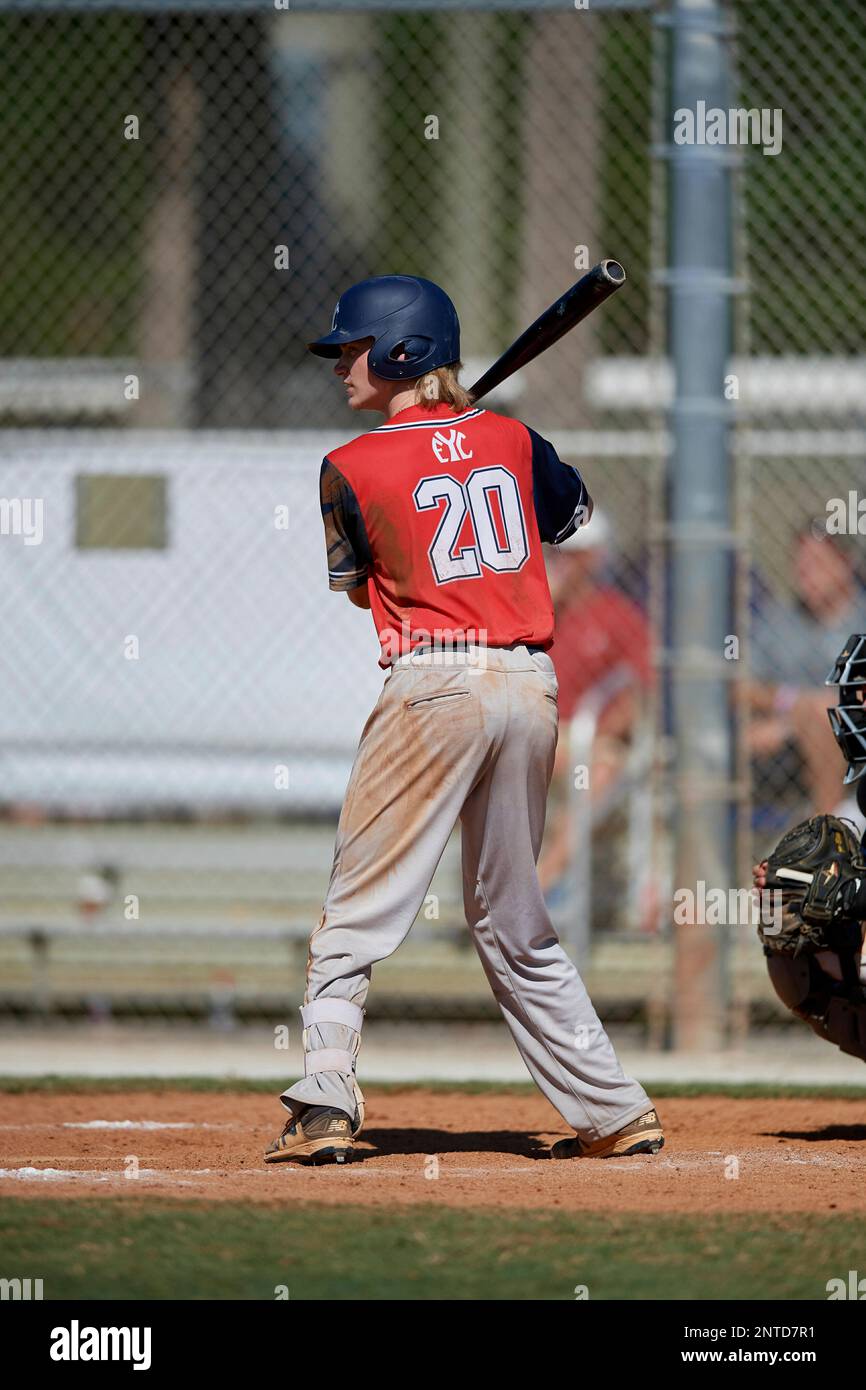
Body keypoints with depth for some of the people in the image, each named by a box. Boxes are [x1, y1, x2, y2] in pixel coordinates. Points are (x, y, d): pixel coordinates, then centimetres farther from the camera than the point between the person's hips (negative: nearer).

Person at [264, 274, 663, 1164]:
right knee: (512, 919, 17)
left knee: (356, 911, 0)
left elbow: (351, 587, 9)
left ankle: (324, 1106, -13)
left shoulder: (353, 467, -4)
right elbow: (573, 514, 29)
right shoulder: (510, 439, 9)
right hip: (532, 685, 5)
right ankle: (613, 1110, 16)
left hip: (433, 688, -5)